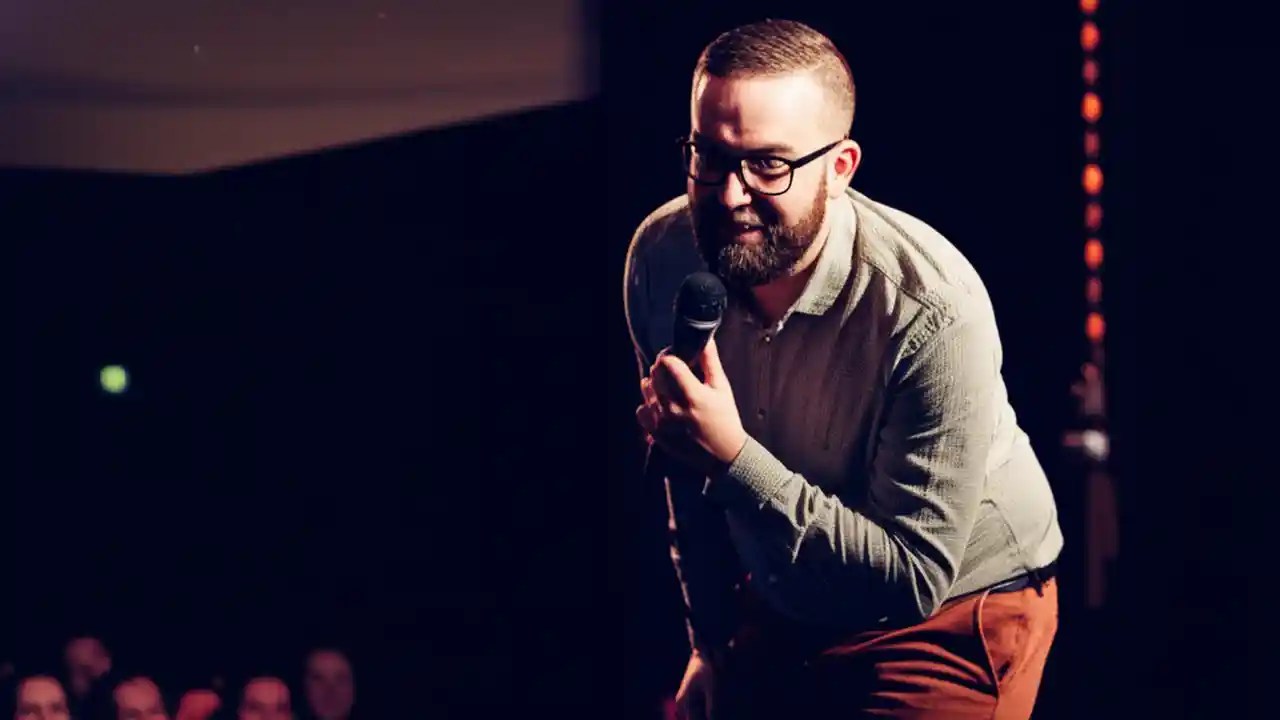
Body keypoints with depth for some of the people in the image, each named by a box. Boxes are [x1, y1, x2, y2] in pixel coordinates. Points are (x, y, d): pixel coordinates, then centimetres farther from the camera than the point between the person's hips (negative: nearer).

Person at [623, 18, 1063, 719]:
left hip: (949, 613, -5)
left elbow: (914, 580, -27)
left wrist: (734, 460, -35)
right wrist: (710, 639, 15)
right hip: (781, 603, 5)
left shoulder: (932, 312, -29)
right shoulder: (660, 256, -13)